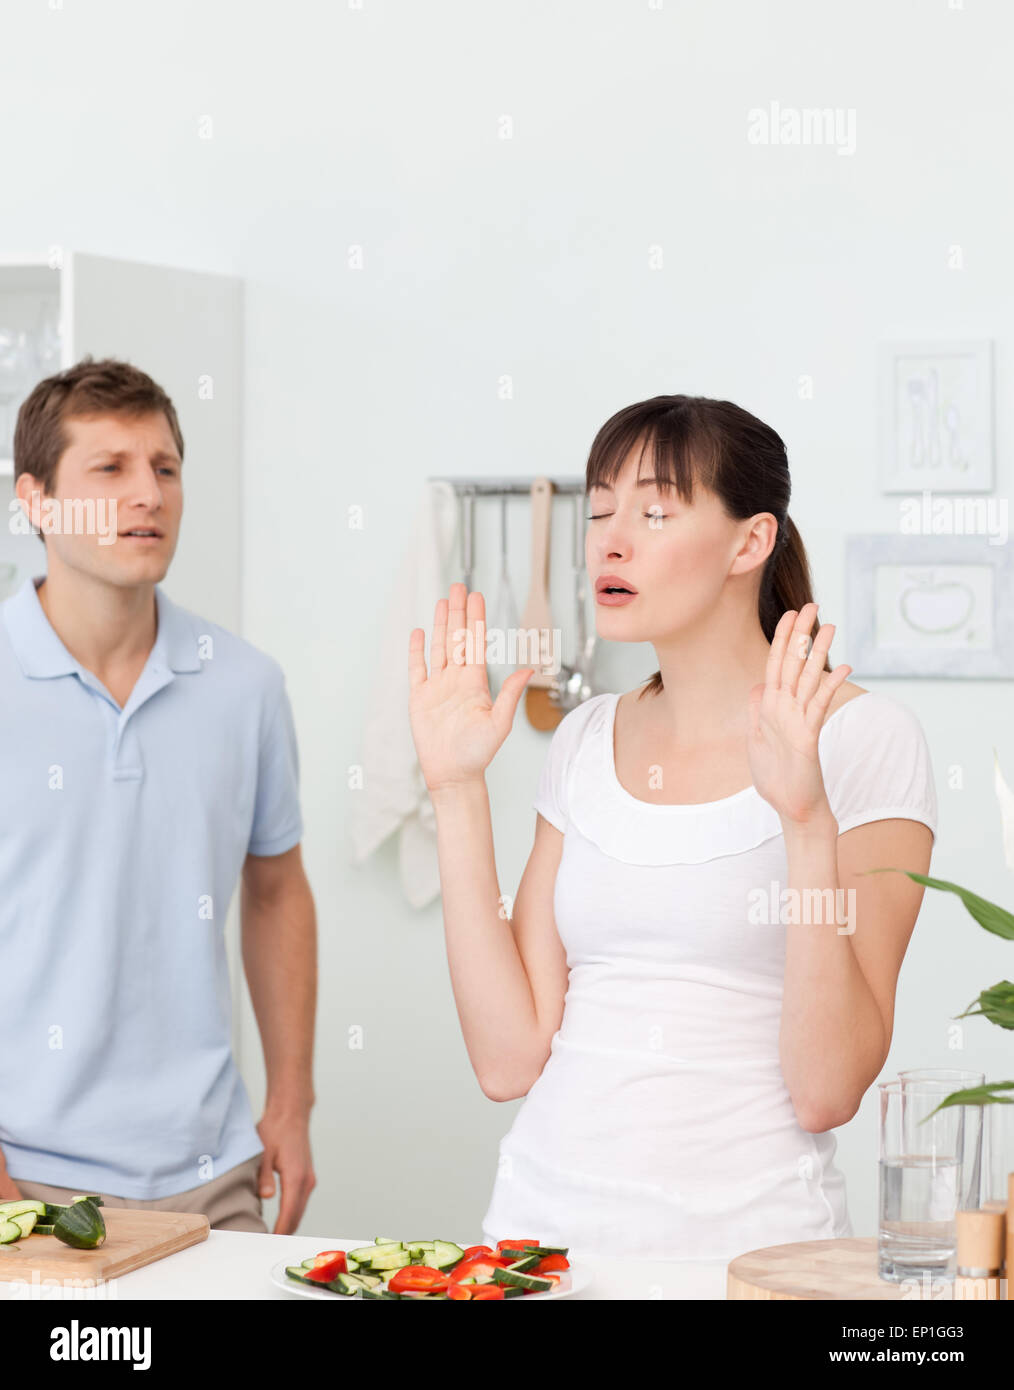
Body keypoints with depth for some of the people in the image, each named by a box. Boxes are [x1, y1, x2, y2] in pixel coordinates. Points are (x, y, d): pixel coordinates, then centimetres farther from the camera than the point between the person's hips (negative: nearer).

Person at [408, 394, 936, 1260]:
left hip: (747, 1237, -3)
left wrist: (807, 821, -20)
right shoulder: (587, 742, 9)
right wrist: (457, 791, 0)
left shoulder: (866, 741, -6)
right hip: (545, 1216, 4)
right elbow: (510, 1059, 1)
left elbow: (827, 1092, -13)